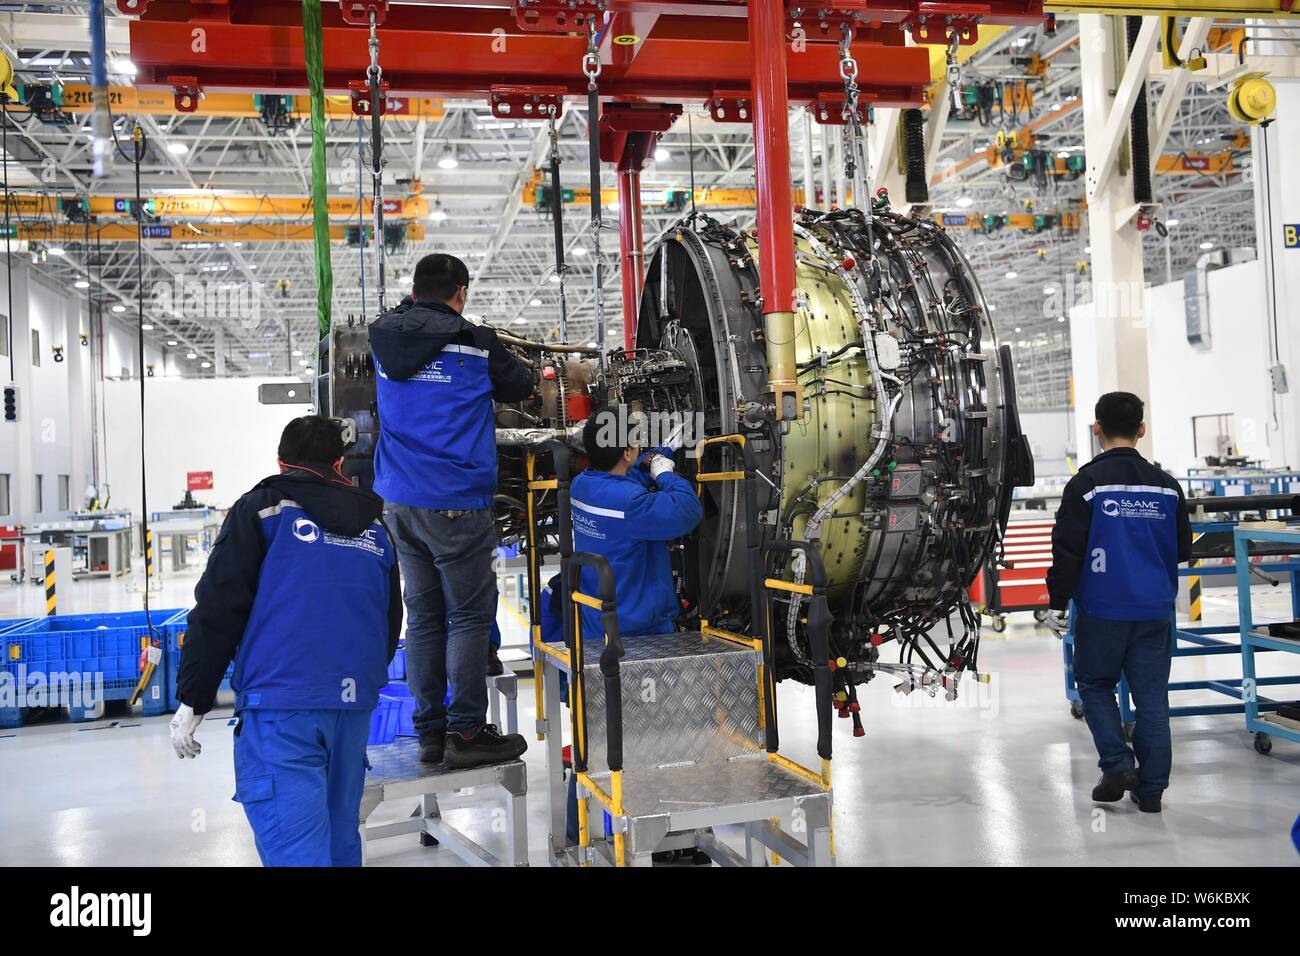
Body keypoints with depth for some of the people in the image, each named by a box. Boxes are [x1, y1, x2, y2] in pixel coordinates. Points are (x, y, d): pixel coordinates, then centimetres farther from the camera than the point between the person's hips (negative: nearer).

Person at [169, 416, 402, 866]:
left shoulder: (262, 509, 3)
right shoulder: (374, 526, 19)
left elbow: (218, 609, -4)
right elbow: (391, 621, 25)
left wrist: (192, 700, 2)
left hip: (282, 700, -5)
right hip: (354, 703, 6)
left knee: (295, 845, -8)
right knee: (339, 834, 16)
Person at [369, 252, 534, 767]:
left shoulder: (385, 337, 5)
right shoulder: (473, 343, -8)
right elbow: (518, 386, 8)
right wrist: (536, 373, 27)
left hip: (400, 499, 6)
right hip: (455, 501, -6)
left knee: (424, 616, 12)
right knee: (469, 615, 1)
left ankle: (429, 730, 18)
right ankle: (466, 731, 4)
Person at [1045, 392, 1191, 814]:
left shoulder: (1086, 483, -9)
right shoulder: (1166, 486, 4)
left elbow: (1067, 550, -10)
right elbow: (1183, 549, 13)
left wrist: (1058, 604, -2)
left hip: (1101, 609, -3)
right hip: (1155, 609, 4)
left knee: (1096, 685, 14)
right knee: (1152, 697, 8)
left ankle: (1118, 764, 0)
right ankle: (1151, 788, 12)